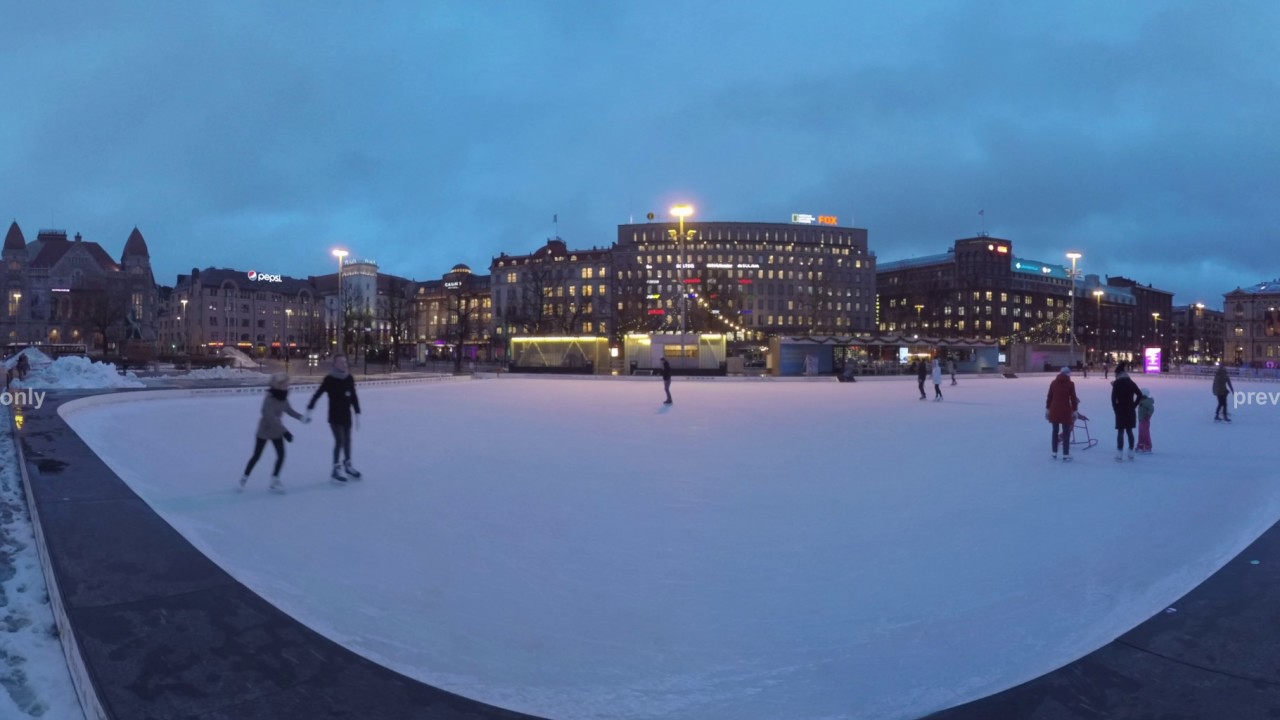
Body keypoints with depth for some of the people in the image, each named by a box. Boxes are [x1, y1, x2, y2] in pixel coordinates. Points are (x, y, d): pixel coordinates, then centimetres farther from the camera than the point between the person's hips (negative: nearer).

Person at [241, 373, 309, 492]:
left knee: (281, 455, -1)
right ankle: (244, 478, 24)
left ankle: (275, 479, 12)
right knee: (257, 455, 5)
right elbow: (271, 418, -35)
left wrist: (302, 417, 6)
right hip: (264, 430, -6)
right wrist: (285, 431, -38)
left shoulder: (283, 398, -6)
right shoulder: (269, 399, -29)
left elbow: (289, 410, 13)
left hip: (276, 431, 6)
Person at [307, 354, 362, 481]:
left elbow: (353, 397, 6)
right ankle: (336, 469, -2)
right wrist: (309, 409, -18)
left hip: (347, 415, 5)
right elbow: (318, 394, -14)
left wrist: (357, 414, 7)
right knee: (340, 441, -11)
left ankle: (347, 465, 32)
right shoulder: (329, 379, -14)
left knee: (347, 440, 16)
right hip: (334, 415, -5)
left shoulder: (349, 378, -2)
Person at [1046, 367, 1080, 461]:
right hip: (1065, 411, -4)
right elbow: (1073, 398, -6)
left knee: (1055, 431, 15)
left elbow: (1049, 397, 6)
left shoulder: (1053, 382, 5)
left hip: (1054, 410, 4)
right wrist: (1075, 411, 0)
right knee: (1066, 433, 2)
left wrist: (1047, 409, 11)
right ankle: (1065, 455, 1)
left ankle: (1054, 453, 19)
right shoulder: (1070, 383, -6)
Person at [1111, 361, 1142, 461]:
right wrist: (1134, 405, 9)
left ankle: (1119, 454, -7)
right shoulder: (1131, 383, 6)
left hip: (1121, 410, -5)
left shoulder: (1117, 384, -9)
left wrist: (1115, 408, -4)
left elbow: (1114, 397, -16)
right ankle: (1131, 453, 20)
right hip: (1131, 411, 5)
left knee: (1120, 432, -3)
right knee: (1129, 431, 15)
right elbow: (1140, 395, 6)